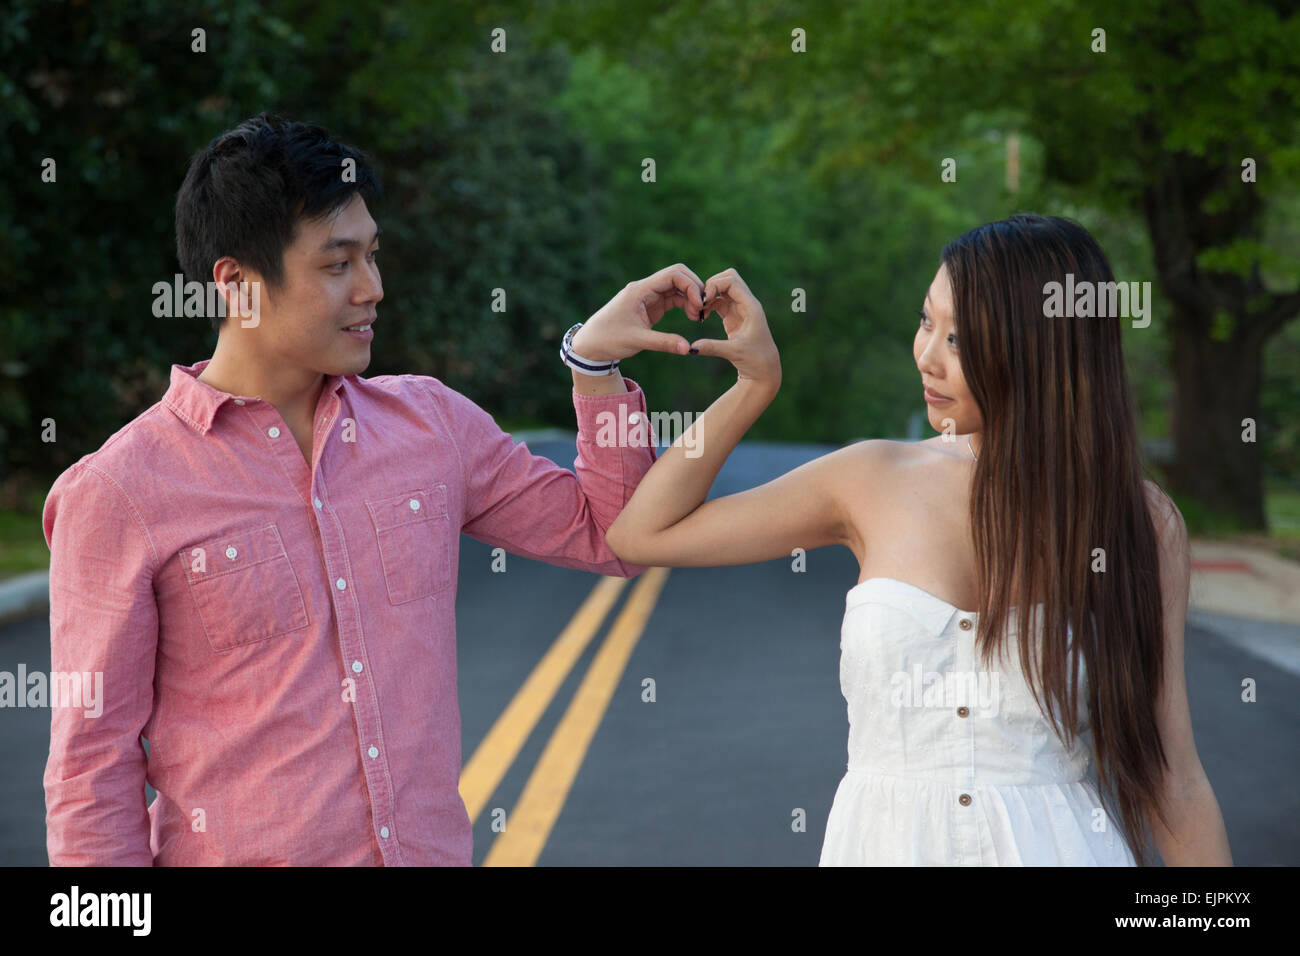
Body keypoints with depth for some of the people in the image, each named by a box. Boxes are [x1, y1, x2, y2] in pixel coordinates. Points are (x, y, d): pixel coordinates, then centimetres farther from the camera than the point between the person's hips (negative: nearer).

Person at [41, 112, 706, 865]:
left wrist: (594, 360, 2)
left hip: (434, 844, 4)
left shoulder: (432, 423, 4)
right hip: (241, 853, -4)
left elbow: (609, 535, 13)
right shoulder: (117, 494, -9)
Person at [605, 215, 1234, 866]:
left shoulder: (1140, 521, -4)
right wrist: (756, 384, 0)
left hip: (1060, 847, -1)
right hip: (884, 843, 2)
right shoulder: (875, 482, 1)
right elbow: (641, 535, 5)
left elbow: (1171, 776, -1)